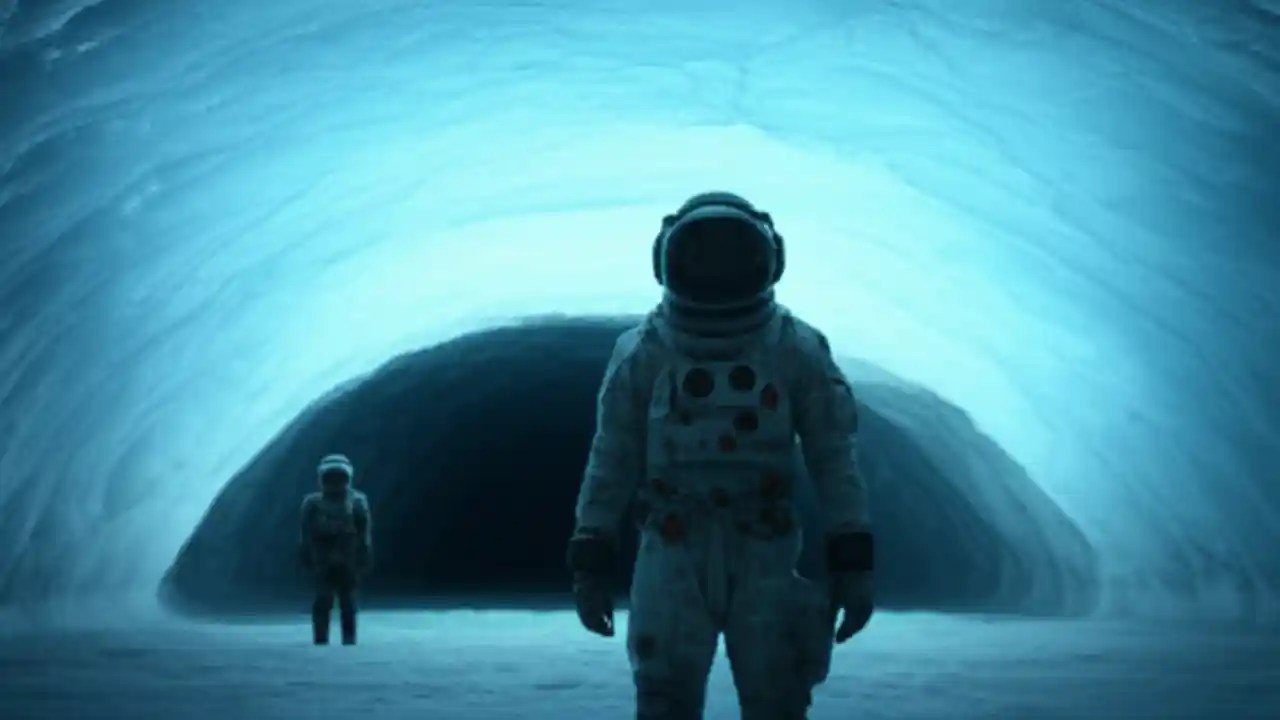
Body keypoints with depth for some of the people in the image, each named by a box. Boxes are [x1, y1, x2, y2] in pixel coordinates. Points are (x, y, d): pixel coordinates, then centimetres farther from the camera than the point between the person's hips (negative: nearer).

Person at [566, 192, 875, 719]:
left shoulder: (797, 351, 0)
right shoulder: (642, 353, 1)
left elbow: (834, 459, 1)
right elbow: (611, 463, 5)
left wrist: (852, 562, -4)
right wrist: (591, 562, 2)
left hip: (763, 554, 0)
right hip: (674, 552, 0)